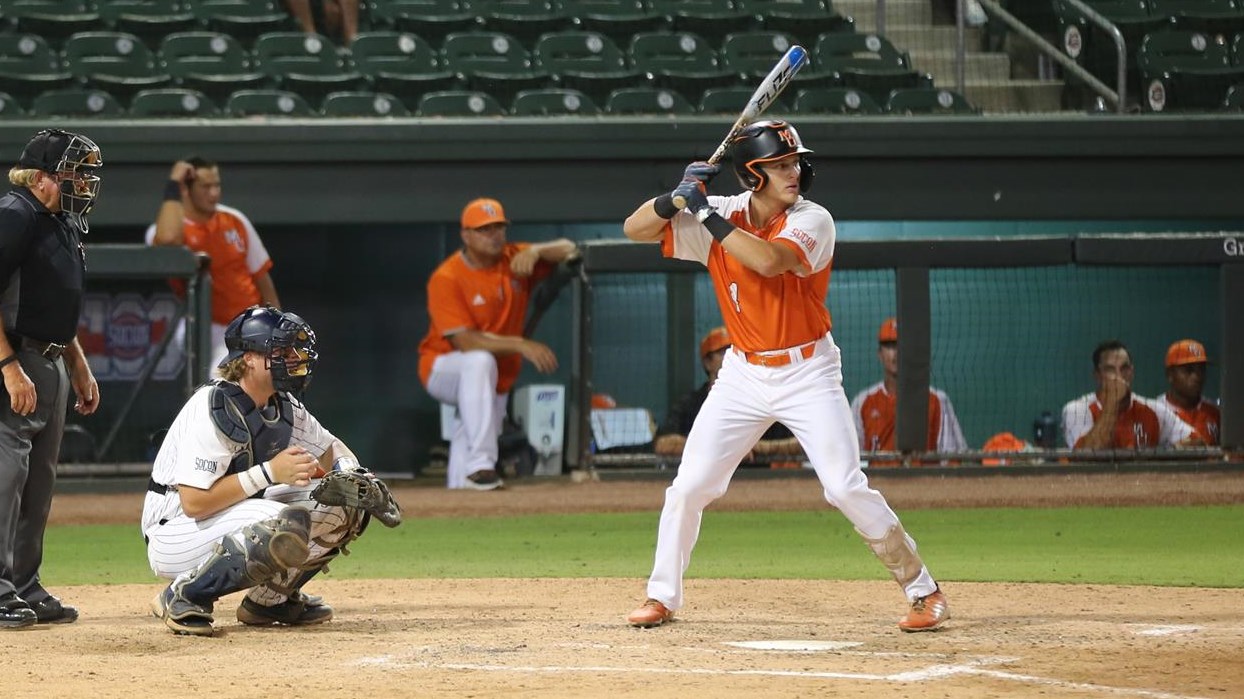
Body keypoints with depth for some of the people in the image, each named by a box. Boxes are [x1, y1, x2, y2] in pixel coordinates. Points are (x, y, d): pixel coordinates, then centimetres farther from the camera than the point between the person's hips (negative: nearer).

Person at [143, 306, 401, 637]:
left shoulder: (283, 405, 2)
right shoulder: (213, 408, -23)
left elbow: (330, 449, 17)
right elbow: (194, 502, -29)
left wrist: (356, 477, -7)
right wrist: (269, 473, -30)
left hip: (236, 516, 9)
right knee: (285, 528, -35)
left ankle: (270, 598, 10)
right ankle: (184, 596, -16)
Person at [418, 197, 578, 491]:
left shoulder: (515, 260, -2)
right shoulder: (447, 278, -19)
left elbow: (567, 250, -3)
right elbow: (464, 340, -26)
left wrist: (534, 251, -24)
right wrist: (520, 345, -34)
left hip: (496, 384, 6)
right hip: (442, 369, -6)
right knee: (479, 362, -39)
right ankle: (479, 466, -45)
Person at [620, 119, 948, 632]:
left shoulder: (813, 221, -14)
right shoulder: (721, 215, -4)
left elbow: (768, 260, -33)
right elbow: (634, 228, -4)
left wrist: (707, 213, -26)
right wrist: (678, 197, -22)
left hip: (808, 374, -3)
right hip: (744, 374, 3)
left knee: (846, 488, -12)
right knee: (688, 487, 1)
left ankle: (923, 590, -1)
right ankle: (662, 596, 17)